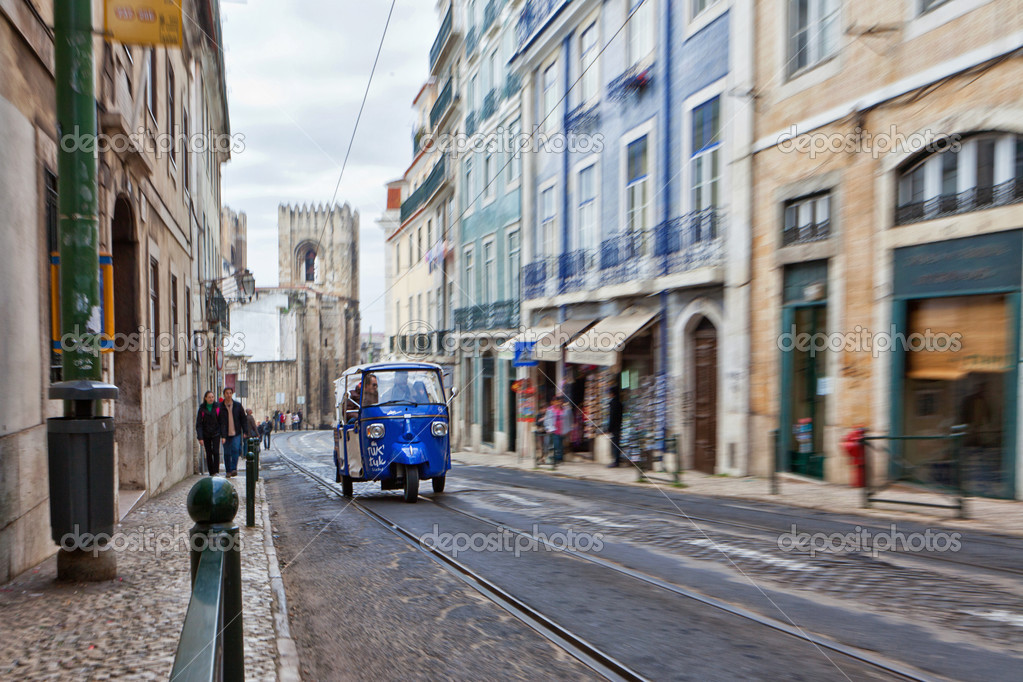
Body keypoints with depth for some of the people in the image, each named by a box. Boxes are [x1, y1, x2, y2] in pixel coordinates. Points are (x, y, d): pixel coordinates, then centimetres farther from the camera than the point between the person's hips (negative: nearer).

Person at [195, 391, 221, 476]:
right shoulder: (202, 409, -1)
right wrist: (200, 437, -9)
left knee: (215, 452, -13)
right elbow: (198, 424, -1)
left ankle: (216, 471, -9)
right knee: (208, 454, 4)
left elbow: (221, 421, 2)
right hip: (206, 435, 1)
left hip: (216, 434, -1)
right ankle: (211, 472, 13)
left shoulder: (217, 407, -1)